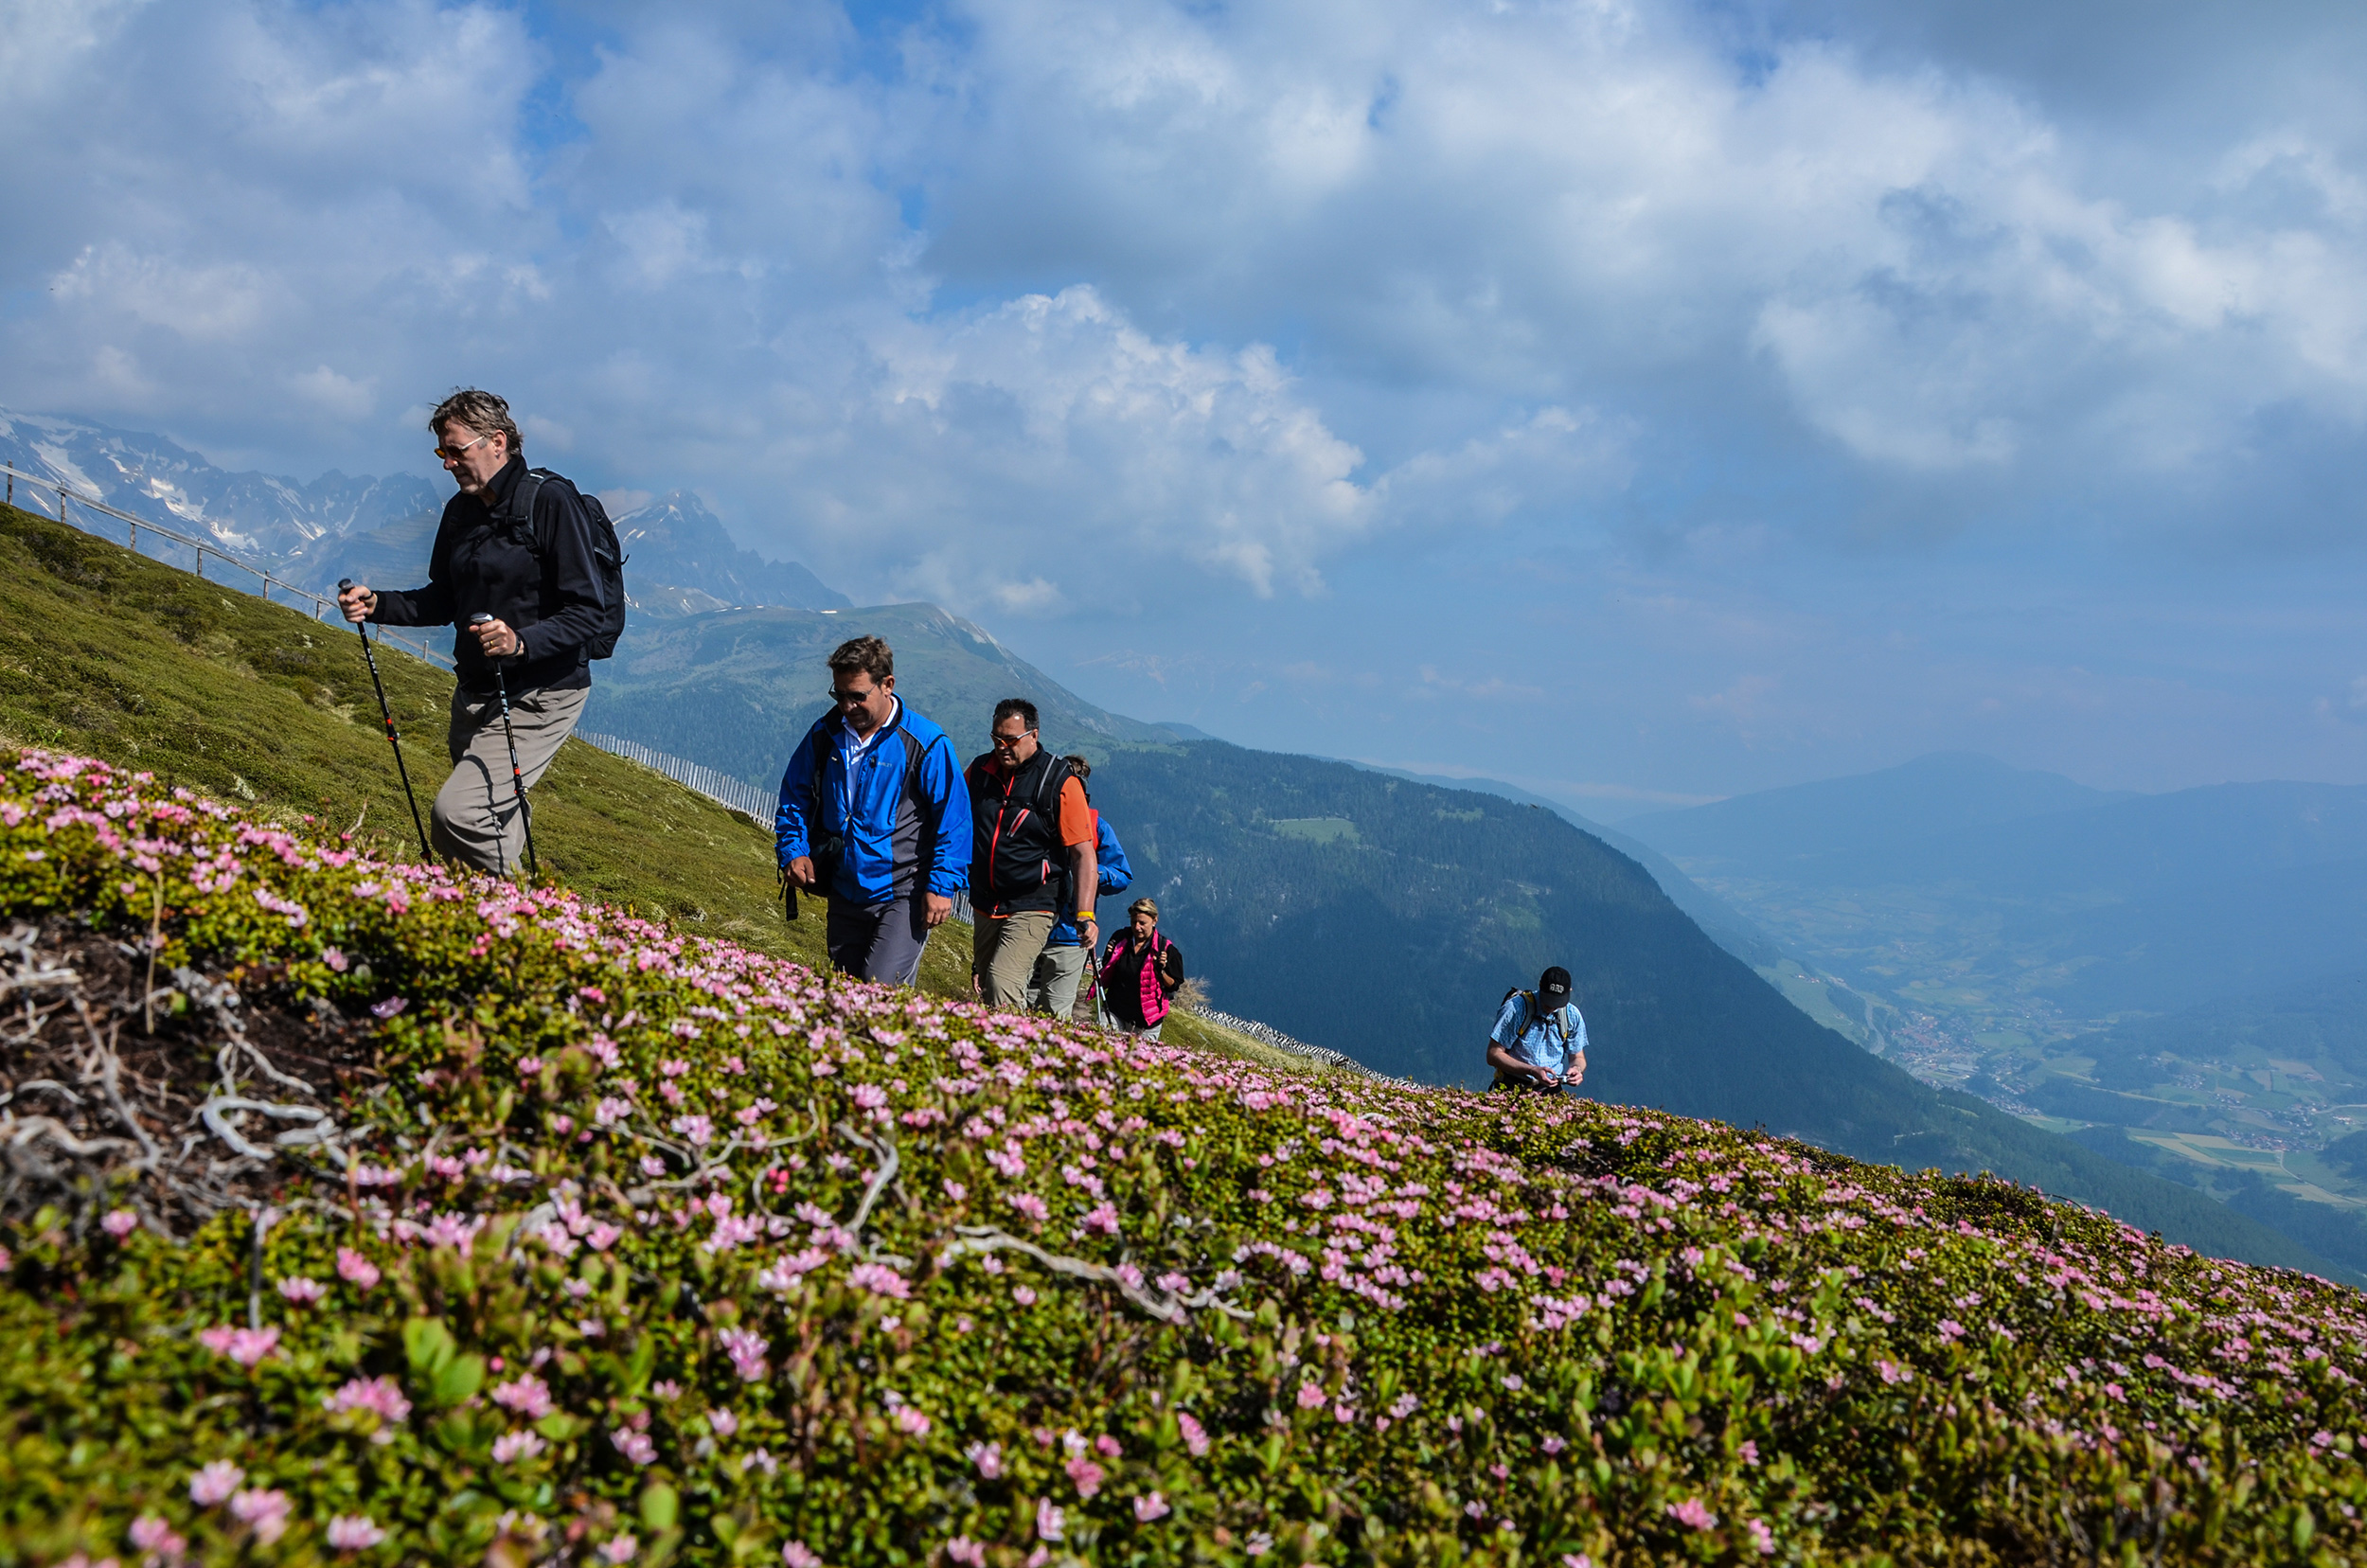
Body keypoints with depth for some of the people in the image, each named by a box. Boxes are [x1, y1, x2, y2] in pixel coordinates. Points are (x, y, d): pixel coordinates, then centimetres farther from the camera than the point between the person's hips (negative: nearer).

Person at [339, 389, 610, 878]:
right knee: (495, 821, 18)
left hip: (540, 698, -8)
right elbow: (443, 602, 20)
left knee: (456, 813, -22)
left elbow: (587, 613, -20)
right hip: (476, 693, 8)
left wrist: (521, 642, -34)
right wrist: (377, 604, 4)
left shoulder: (551, 502, -15)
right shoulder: (460, 511, 9)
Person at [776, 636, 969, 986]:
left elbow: (954, 820, -8)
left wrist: (942, 886, -14)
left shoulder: (926, 744, -10)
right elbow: (794, 797, 18)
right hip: (844, 897, 6)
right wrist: (793, 850, 2)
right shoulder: (825, 735, 4)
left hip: (903, 896, -6)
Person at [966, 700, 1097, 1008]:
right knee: (985, 984, 11)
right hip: (984, 906, 6)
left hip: (1032, 907, -6)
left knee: (1002, 984, -22)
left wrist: (1085, 915, -20)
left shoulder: (1060, 783, -11)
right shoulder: (978, 771, 4)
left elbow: (1083, 854, -12)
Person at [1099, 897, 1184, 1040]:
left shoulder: (1166, 949, -9)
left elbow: (1174, 986, -4)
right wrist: (1108, 957, -5)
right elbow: (1106, 971, 16)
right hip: (1114, 1010, 3)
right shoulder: (1120, 938, 2)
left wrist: (1161, 971, -21)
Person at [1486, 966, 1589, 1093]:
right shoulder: (1516, 1008, -10)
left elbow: (1577, 1057, 18)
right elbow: (1493, 1055, -9)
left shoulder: (1572, 1015, 4)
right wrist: (1533, 1071, -20)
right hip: (1513, 1087, -3)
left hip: (1551, 1087, 3)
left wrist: (1577, 1069, -7)